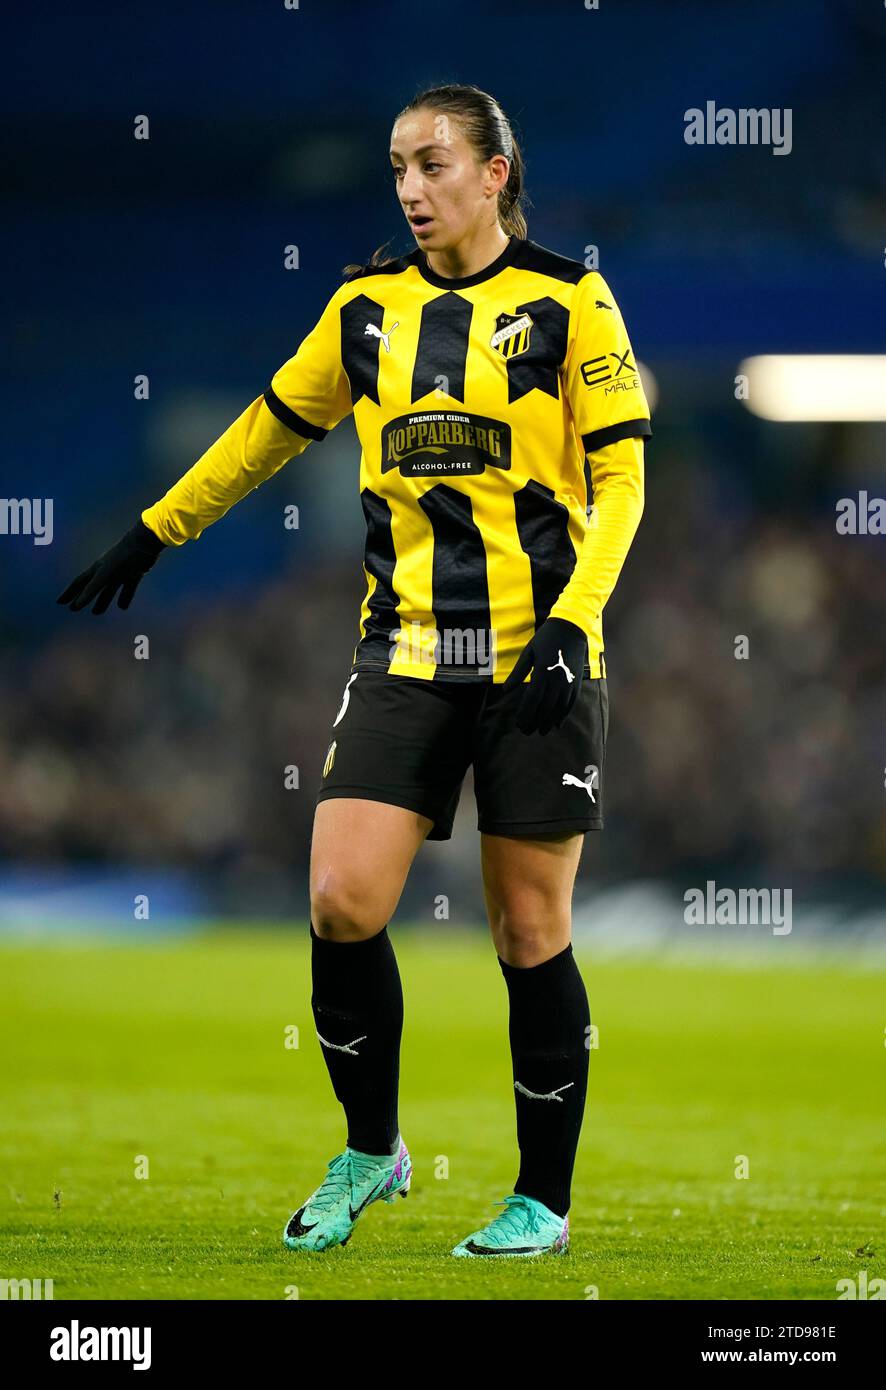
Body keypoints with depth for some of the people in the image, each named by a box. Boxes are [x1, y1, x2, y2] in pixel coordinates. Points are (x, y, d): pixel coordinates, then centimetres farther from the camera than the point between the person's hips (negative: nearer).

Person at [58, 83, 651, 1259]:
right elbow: (273, 426, 22)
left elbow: (620, 477, -6)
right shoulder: (368, 307, 8)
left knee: (529, 931, 1)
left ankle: (545, 1199, 14)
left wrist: (572, 621, -18)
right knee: (343, 904, -10)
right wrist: (153, 537, 25)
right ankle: (370, 1150, 12)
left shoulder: (568, 303, -3)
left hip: (538, 657, -3)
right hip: (404, 651, 3)